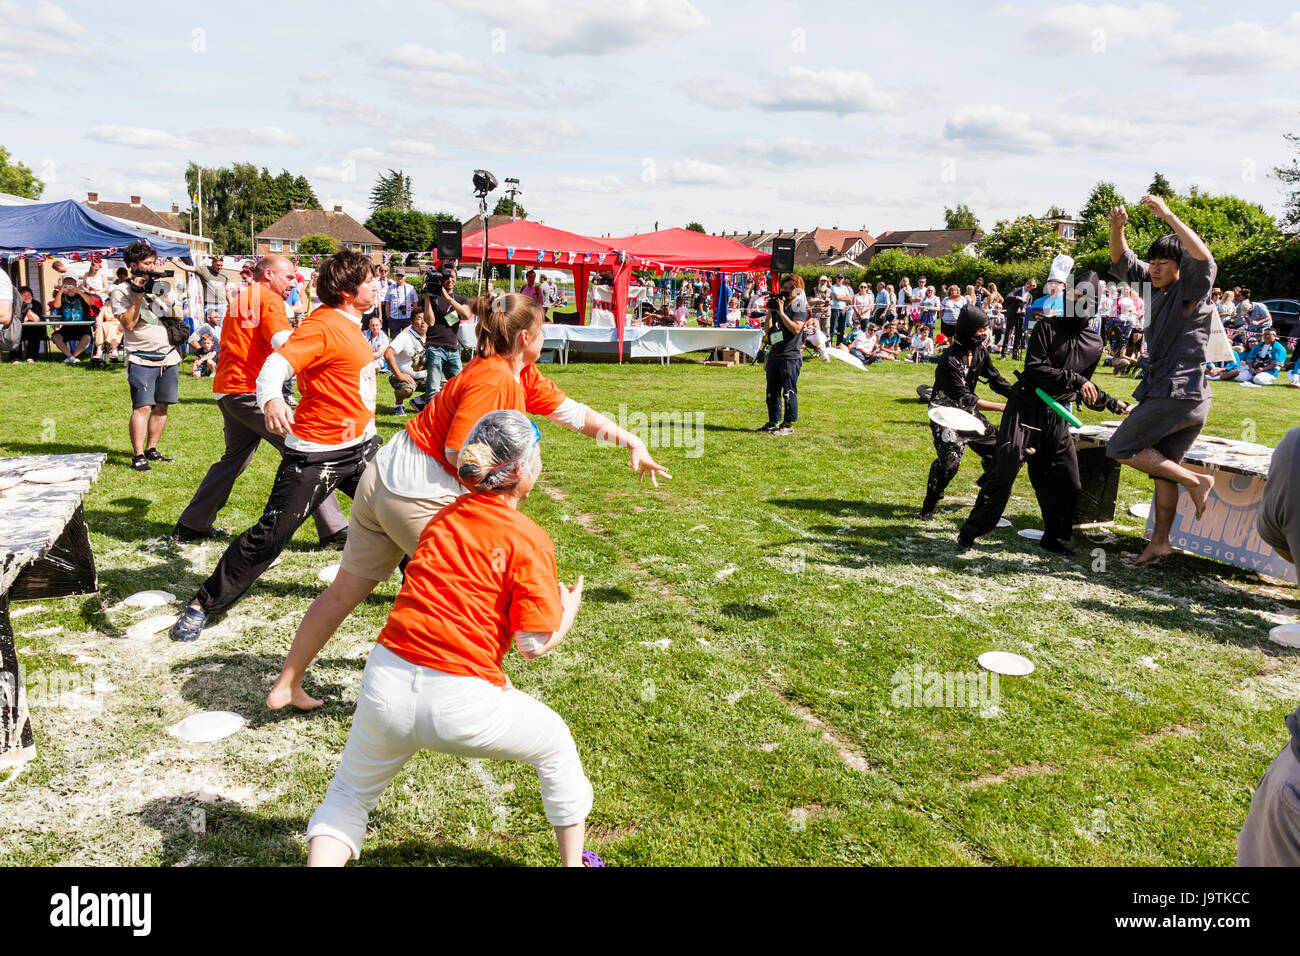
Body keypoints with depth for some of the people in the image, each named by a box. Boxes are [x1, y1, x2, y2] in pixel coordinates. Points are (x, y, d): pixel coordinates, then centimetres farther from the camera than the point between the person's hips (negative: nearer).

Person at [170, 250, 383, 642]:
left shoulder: (349, 323, 12)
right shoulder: (322, 326, -17)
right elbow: (279, 361, -32)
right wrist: (271, 398, -50)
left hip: (360, 446, 9)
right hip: (316, 453, -9)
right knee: (271, 533, -6)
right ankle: (203, 605, 8)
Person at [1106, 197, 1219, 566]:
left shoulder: (1192, 289, -7)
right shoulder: (1157, 288, 13)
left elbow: (1204, 259, -28)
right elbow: (1123, 262, 16)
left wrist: (1168, 215, -30)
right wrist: (1116, 228, -4)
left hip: (1178, 392, -9)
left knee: (1121, 449, -7)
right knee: (1163, 466, 13)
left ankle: (1196, 481, -5)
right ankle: (1160, 541, 21)